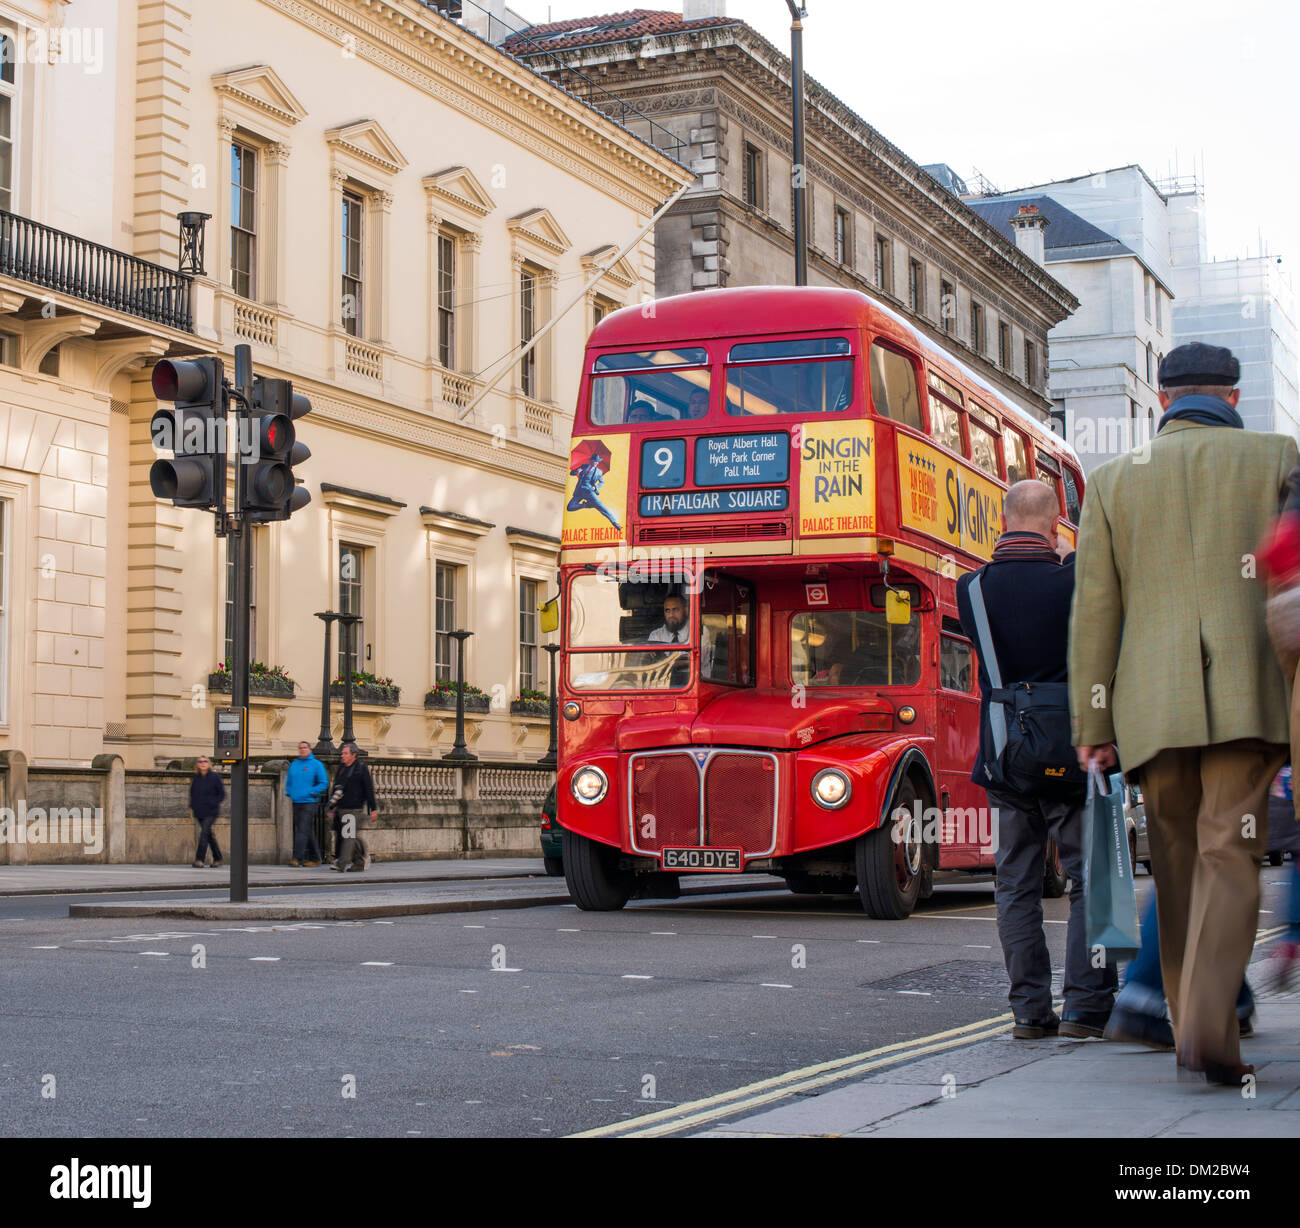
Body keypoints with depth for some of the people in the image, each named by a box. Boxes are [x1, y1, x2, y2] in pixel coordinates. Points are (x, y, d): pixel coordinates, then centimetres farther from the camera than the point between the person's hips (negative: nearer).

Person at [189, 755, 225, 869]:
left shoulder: (215, 777, -4)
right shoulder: (195, 778, 8)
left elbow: (222, 794, 0)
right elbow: (192, 793, 20)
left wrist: (213, 803, -14)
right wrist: (191, 807, 9)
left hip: (211, 812, -5)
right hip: (198, 812, 5)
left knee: (204, 833, -16)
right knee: (209, 835, 11)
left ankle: (199, 859, -18)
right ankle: (217, 859, 22)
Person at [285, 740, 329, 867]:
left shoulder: (316, 764, -1)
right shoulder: (293, 765, 15)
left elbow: (324, 784, -3)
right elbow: (288, 782, 25)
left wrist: (310, 793, -13)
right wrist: (289, 793, 6)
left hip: (309, 802, -6)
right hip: (296, 802, 6)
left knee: (303, 830, -14)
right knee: (308, 832, 10)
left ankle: (297, 857, -21)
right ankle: (314, 858, 16)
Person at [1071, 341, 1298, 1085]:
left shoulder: (1114, 480, 12)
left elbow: (1095, 611, 8)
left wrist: (1092, 726, 9)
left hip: (1153, 703, 2)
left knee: (1179, 864, 12)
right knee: (1229, 855, -5)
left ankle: (1194, 1030, 16)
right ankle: (1208, 1028, -20)